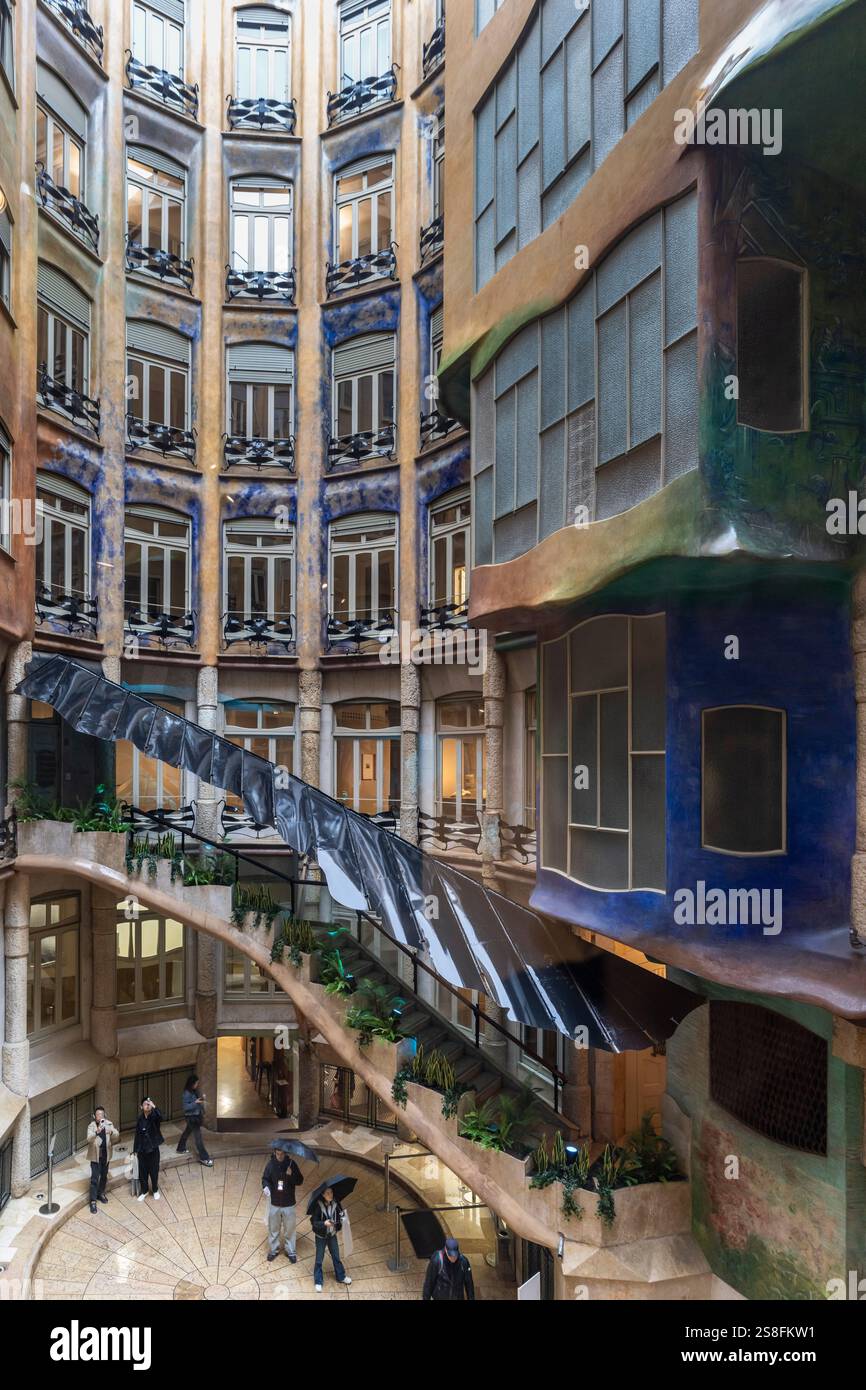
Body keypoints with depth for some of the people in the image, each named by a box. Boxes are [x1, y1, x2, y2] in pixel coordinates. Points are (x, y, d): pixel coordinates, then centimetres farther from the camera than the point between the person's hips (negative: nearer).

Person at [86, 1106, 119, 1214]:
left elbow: (116, 1136, -15)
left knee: (104, 1176, 17)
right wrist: (97, 1132, -49)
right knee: (94, 1179, -5)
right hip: (96, 1156, -4)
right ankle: (93, 1201, 5)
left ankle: (101, 1194, 38)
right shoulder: (91, 1126, -13)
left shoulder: (109, 1124, -4)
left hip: (106, 1155, 4)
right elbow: (89, 1139, -29)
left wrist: (111, 1132, -38)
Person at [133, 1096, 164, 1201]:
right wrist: (135, 1149, 6)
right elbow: (137, 1134, 6)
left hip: (153, 1148, -3)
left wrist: (154, 1107, -43)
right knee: (142, 1171, 10)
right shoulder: (140, 1119, 0)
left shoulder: (154, 1117, -11)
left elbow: (160, 1118, -35)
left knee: (154, 1171, 7)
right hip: (142, 1149, 3)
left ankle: (155, 1190, 28)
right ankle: (144, 1191, 31)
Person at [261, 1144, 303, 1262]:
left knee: (289, 1228, 11)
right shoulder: (270, 1164, -10)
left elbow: (300, 1181, -9)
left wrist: (291, 1175, -29)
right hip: (274, 1203, 1)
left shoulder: (291, 1163, -12)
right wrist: (265, 1186, -20)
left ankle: (290, 1251, 30)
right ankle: (273, 1250, 36)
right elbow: (265, 1178, 1)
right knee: (273, 1228, 15)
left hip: (289, 1204, -1)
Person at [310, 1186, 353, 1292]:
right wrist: (324, 1223, -38)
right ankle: (318, 1282, 28)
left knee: (336, 1257, 17)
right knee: (319, 1259, 9)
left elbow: (340, 1215, 3)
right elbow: (314, 1222, -22)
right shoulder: (318, 1206, -24)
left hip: (332, 1235, 3)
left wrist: (342, 1218, -17)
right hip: (321, 1236, -3)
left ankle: (341, 1277, 36)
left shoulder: (335, 1203, -12)